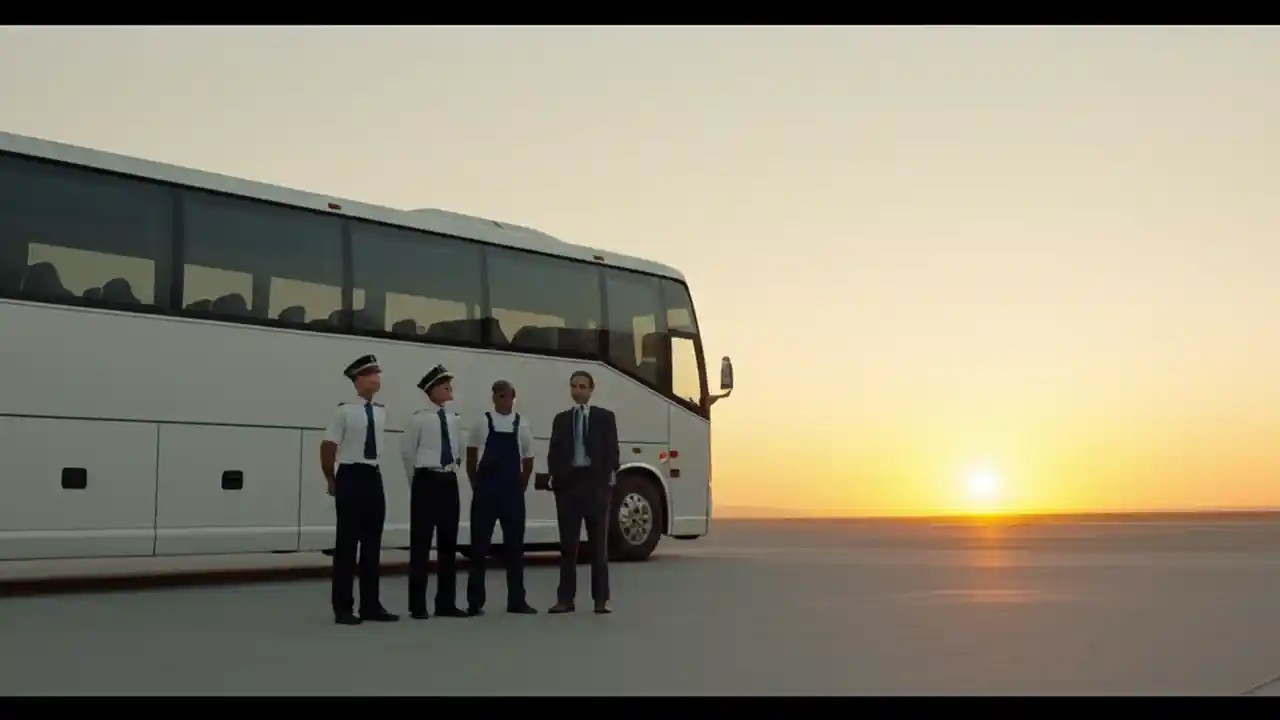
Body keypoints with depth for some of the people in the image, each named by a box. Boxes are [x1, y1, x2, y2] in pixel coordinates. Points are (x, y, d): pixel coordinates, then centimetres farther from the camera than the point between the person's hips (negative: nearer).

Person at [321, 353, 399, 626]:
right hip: (351, 477, -6)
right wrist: (331, 480, 0)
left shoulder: (381, 412, 8)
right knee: (347, 542, -1)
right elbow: (327, 447, -8)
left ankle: (371, 605, 19)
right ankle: (343, 607, 8)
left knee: (373, 542, 10)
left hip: (374, 478, 6)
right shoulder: (344, 411, -11)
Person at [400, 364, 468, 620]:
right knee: (421, 541, -2)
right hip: (427, 480, -6)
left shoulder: (454, 419, 8)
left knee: (448, 541, 9)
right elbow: (407, 451, -1)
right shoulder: (419, 418, -8)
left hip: (449, 482, 6)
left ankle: (446, 603, 17)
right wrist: (416, 481, 6)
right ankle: (418, 605, 5)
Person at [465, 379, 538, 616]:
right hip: (485, 491, -2)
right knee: (479, 545, 1)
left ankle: (516, 600, 15)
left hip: (513, 492, 2)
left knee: (515, 545, 6)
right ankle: (475, 601, 9)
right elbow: (471, 456, 8)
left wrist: (521, 485, 8)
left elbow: (528, 461, 12)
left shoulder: (522, 425, 5)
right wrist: (476, 485, 8)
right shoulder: (482, 423, 0)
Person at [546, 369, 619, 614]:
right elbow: (553, 452, 10)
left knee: (598, 542, 2)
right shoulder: (561, 419, 14)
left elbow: (611, 450, 2)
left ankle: (601, 598, 6)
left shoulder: (605, 417, 8)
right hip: (568, 482, 2)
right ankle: (565, 598, 8)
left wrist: (608, 478, -9)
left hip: (595, 482, -2)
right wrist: (555, 477, -5)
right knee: (568, 543, 4)